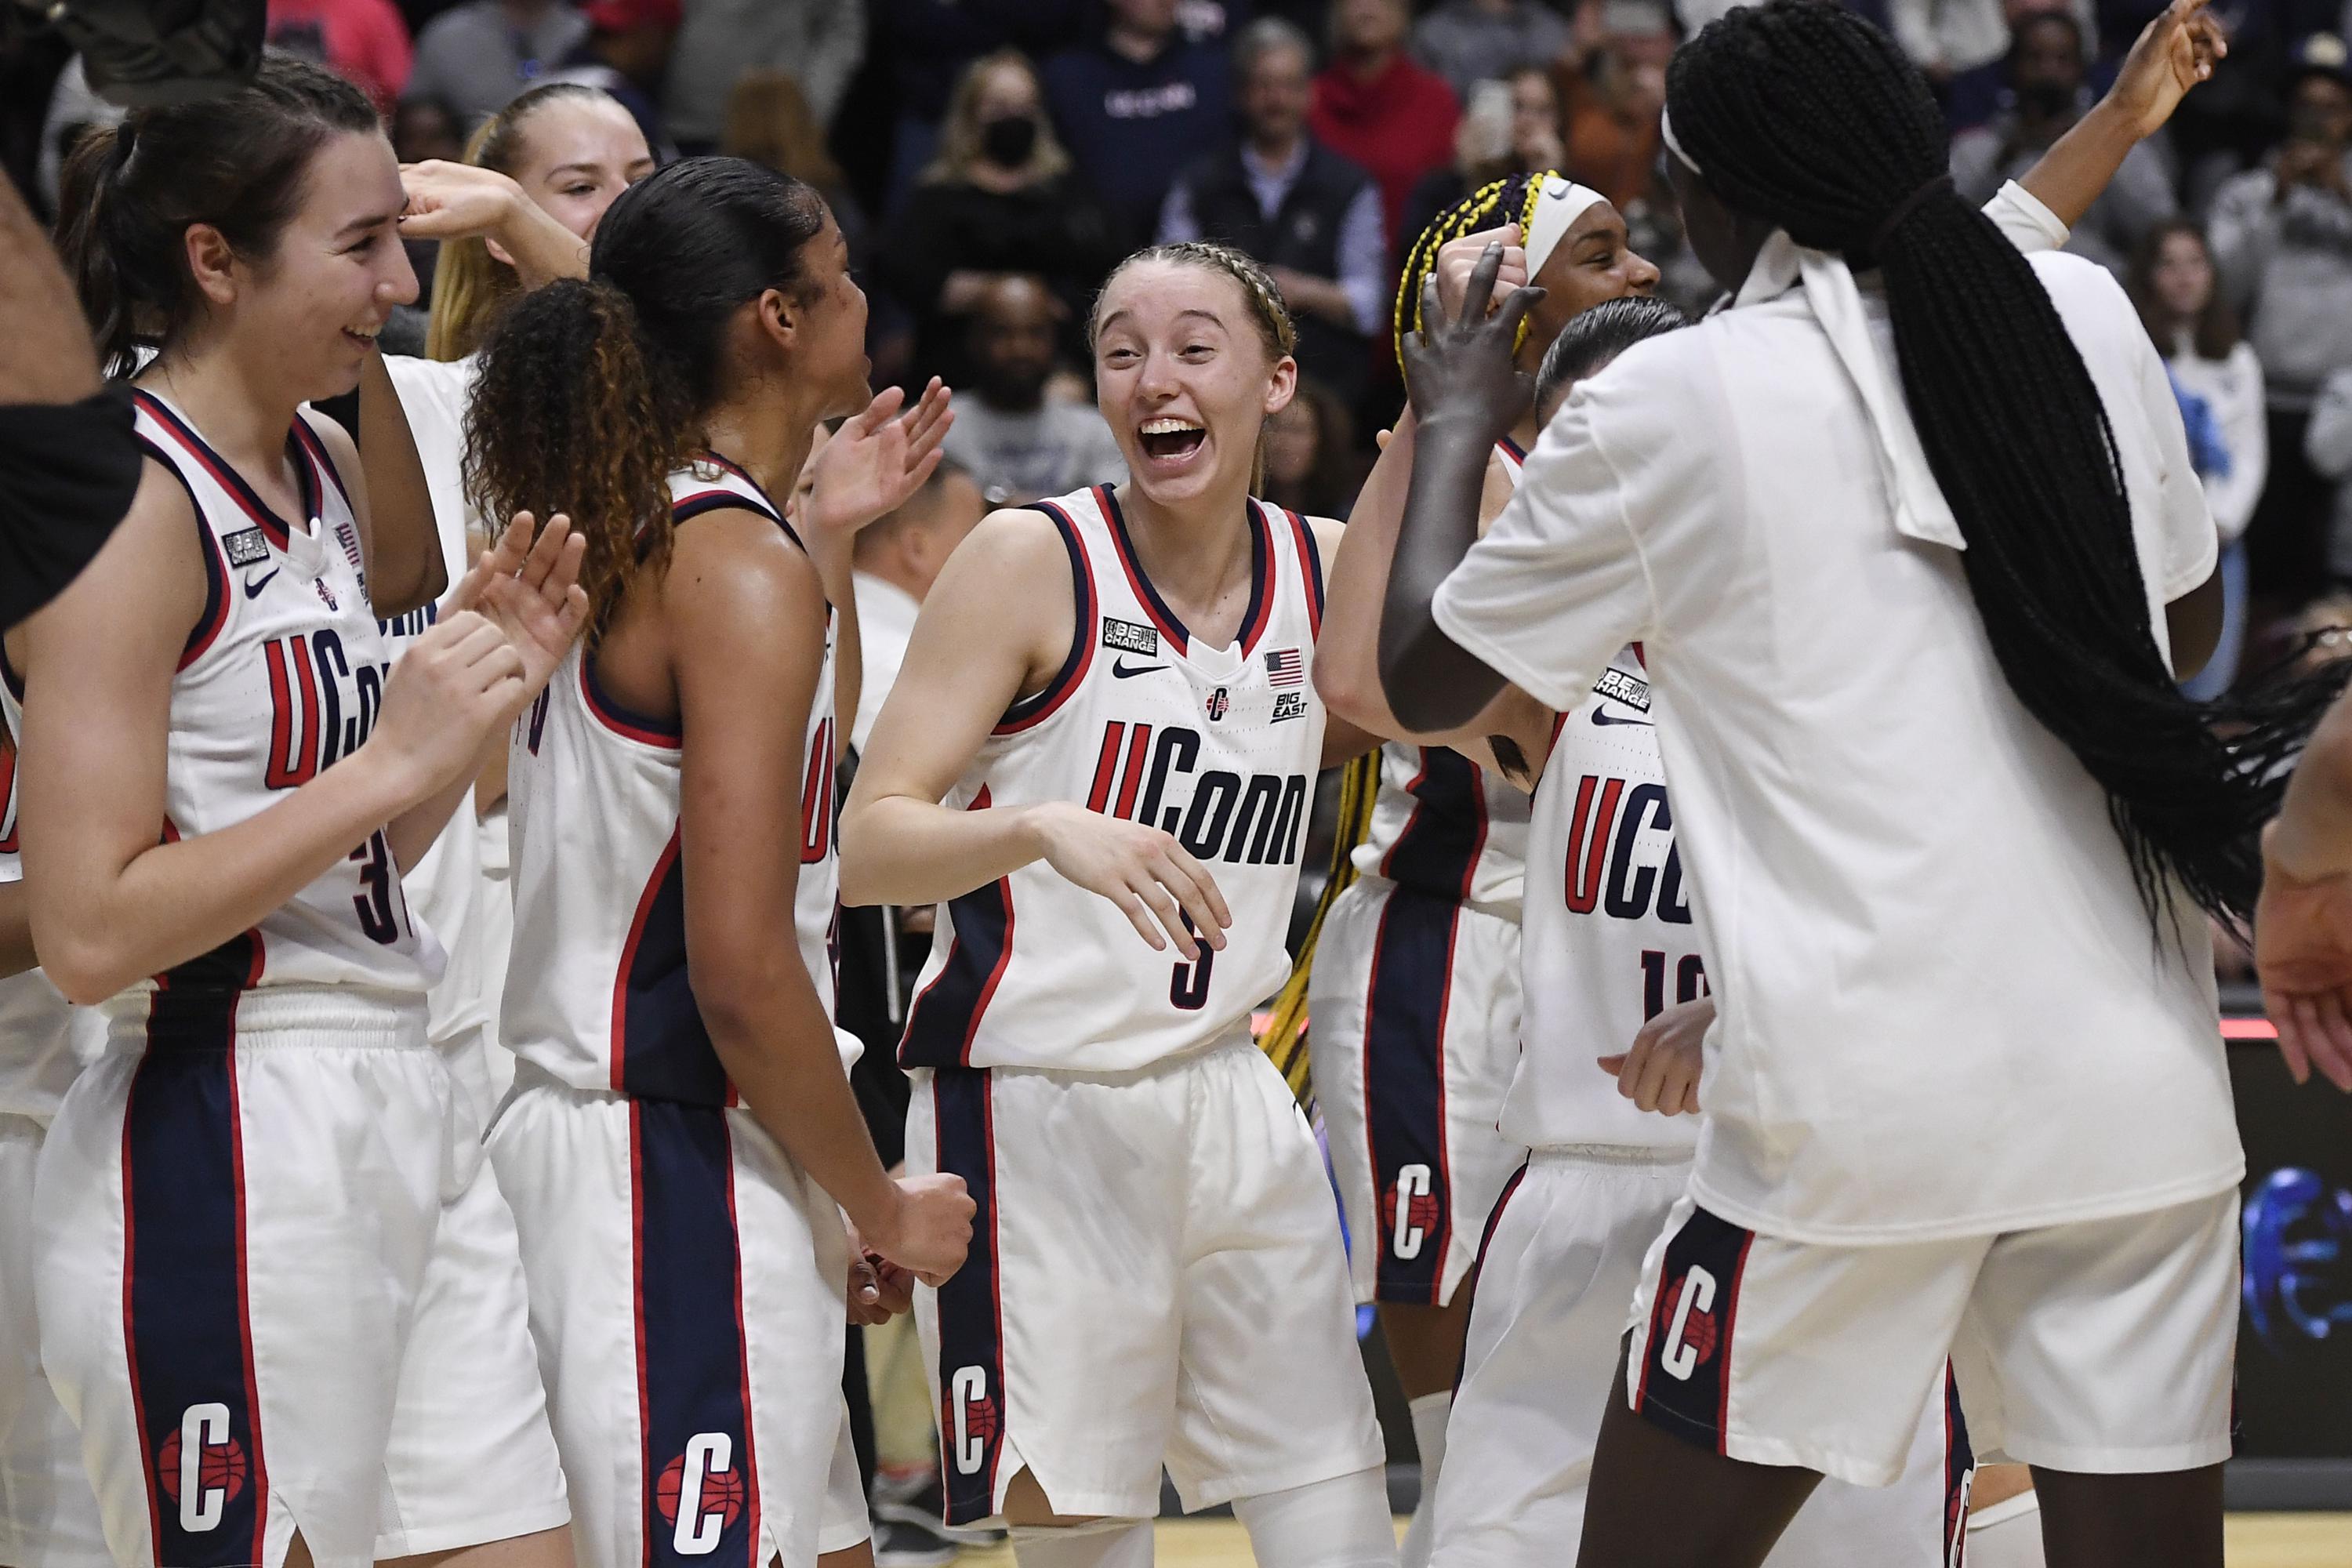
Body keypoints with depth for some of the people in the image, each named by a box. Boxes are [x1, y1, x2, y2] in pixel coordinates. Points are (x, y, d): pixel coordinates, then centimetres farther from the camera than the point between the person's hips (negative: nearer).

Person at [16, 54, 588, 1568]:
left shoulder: (326, 471, 12)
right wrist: (391, 759, -19)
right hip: (219, 1148, -9)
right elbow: (91, 930, -19)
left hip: (405, 1109, 9)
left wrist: (487, 689, 6)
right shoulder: (126, 497, -13)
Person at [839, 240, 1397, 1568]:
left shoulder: (1325, 572, 6)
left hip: (1232, 1100, 5)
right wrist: (1044, 829, -33)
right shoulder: (1032, 560, -8)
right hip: (1035, 1112, -5)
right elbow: (870, 846, -13)